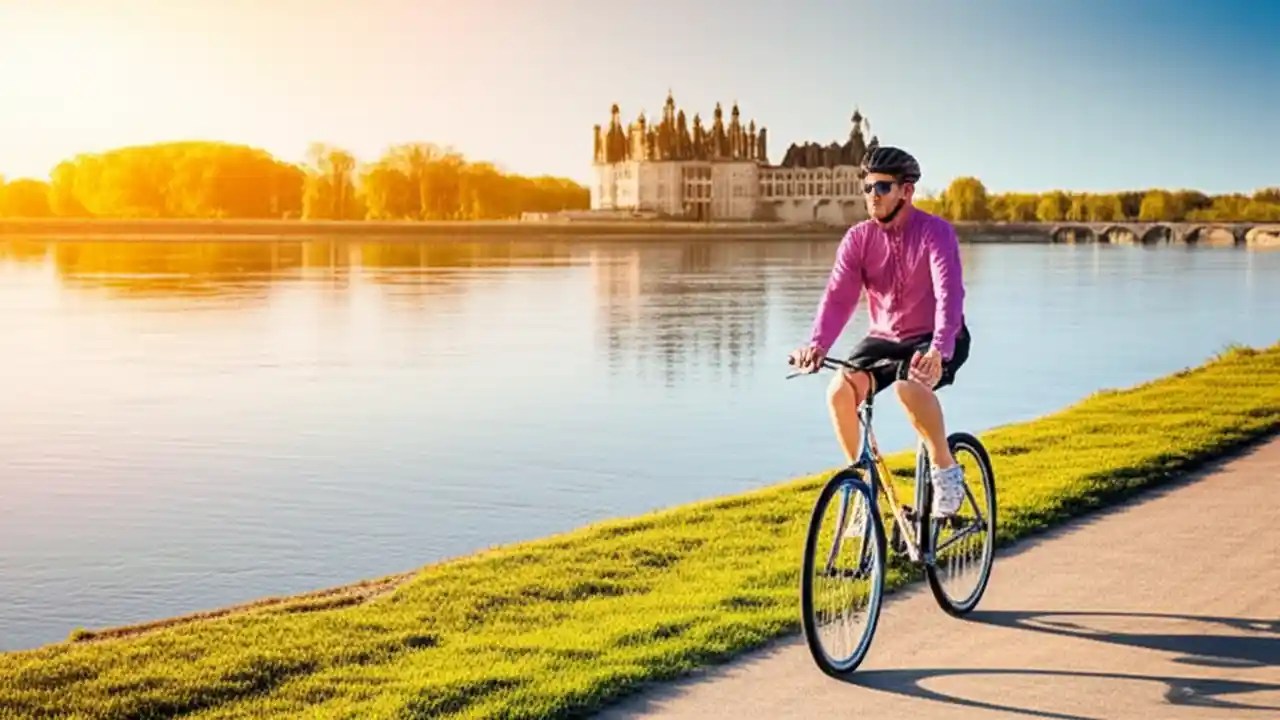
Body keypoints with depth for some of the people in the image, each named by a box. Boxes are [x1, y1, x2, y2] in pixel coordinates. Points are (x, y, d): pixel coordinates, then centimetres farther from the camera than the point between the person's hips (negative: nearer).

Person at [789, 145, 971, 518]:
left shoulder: (935, 231, -17)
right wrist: (817, 345, -36)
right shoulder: (858, 238, -5)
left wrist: (938, 350, -48)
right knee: (840, 389, -22)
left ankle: (945, 469, -13)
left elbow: (949, 294, -30)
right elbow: (838, 296, -16)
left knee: (909, 386, -36)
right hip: (884, 338, 5)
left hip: (936, 342, -4)